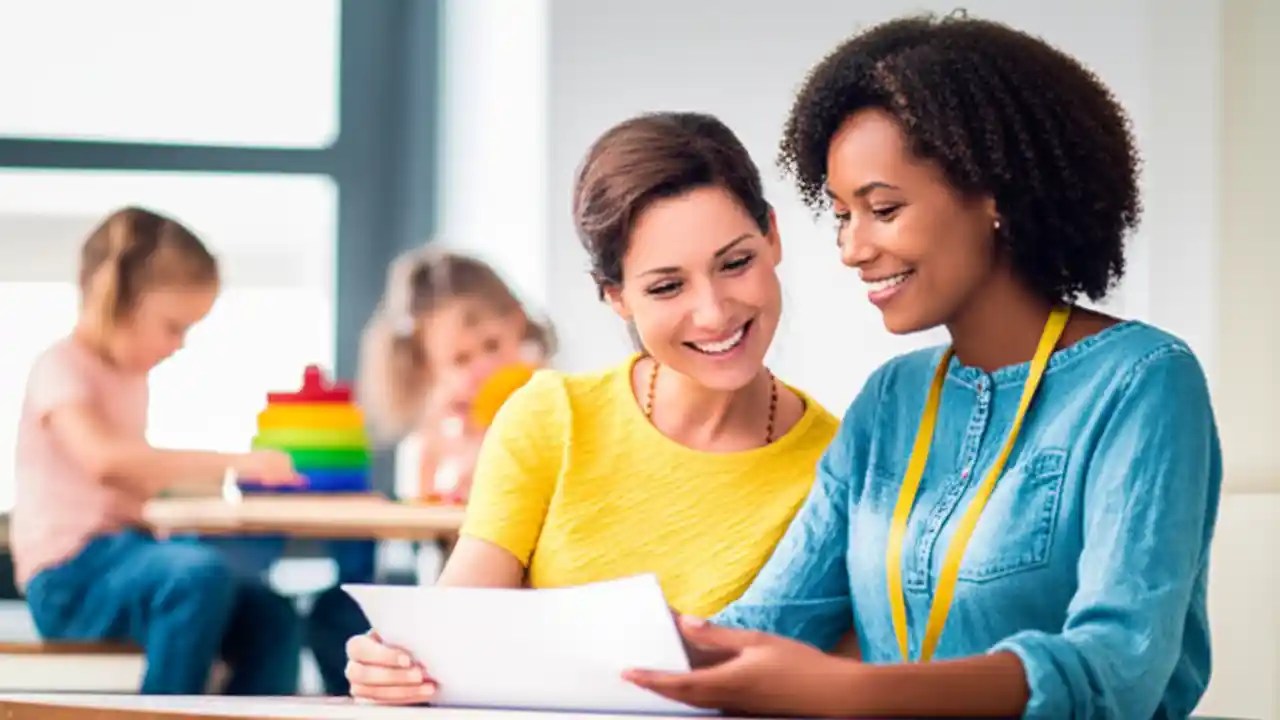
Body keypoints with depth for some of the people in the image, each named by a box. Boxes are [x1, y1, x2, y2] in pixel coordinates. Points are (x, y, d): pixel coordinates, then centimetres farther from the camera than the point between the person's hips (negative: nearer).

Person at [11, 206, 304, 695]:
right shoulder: (62, 368, -11)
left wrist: (213, 481, 9)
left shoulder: (131, 377, 18)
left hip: (121, 555, 9)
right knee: (201, 574, -33)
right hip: (70, 579, -9)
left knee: (271, 617, -7)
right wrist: (232, 463, -30)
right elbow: (104, 460, -29)